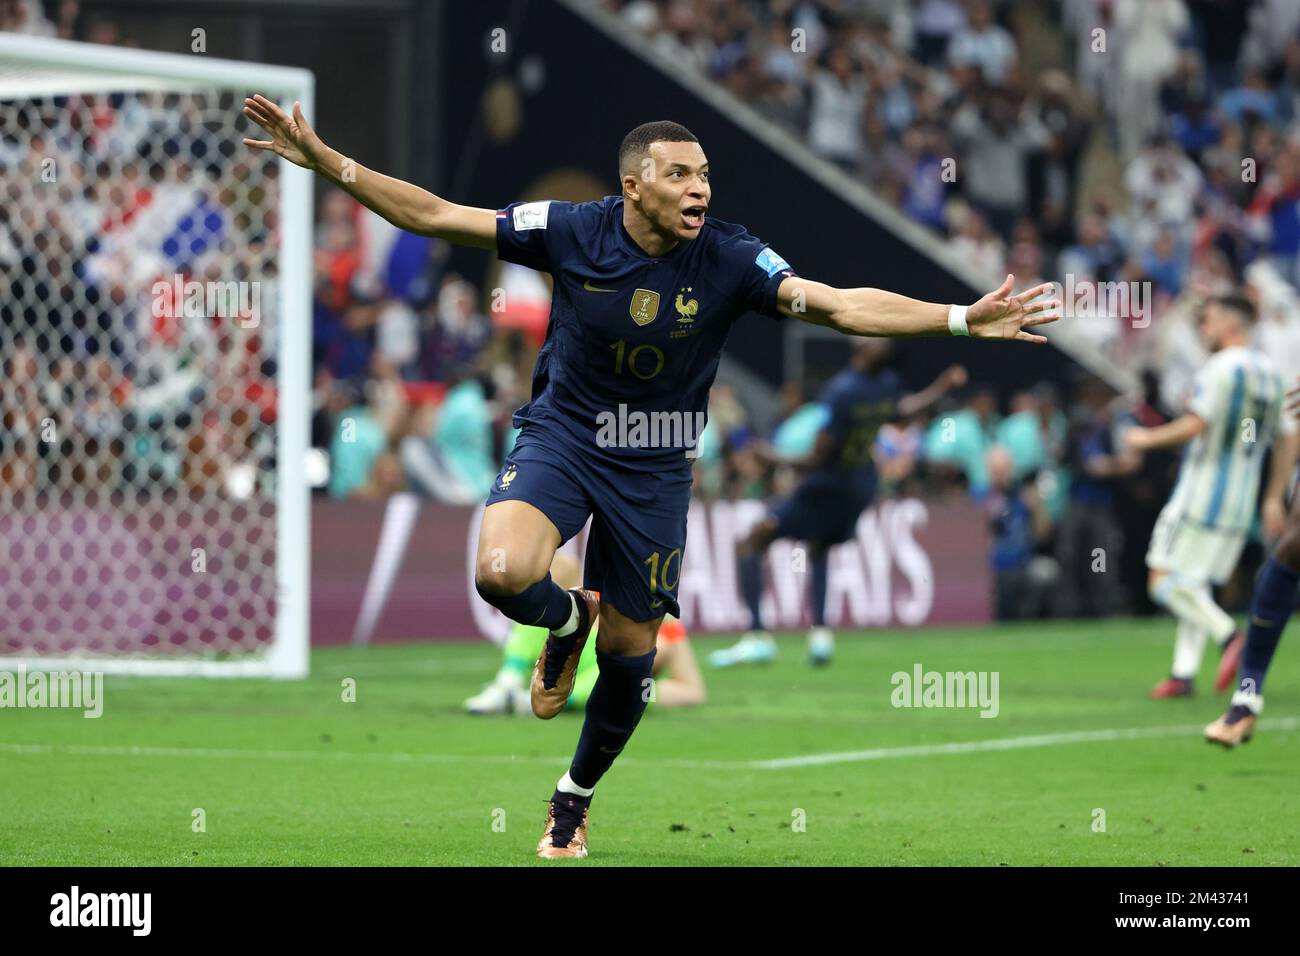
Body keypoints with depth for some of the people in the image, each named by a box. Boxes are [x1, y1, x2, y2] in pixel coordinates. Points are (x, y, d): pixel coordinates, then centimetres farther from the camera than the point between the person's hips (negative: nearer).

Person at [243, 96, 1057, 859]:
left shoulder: (729, 260, -14)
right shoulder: (573, 232, -15)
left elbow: (840, 305, -22)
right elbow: (435, 216, -9)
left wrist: (963, 319, -35)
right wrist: (327, 162, -17)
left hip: (653, 469, 1)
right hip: (561, 437, -1)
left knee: (629, 658, 7)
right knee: (502, 574, -30)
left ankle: (575, 797, 35)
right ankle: (569, 619, 8)